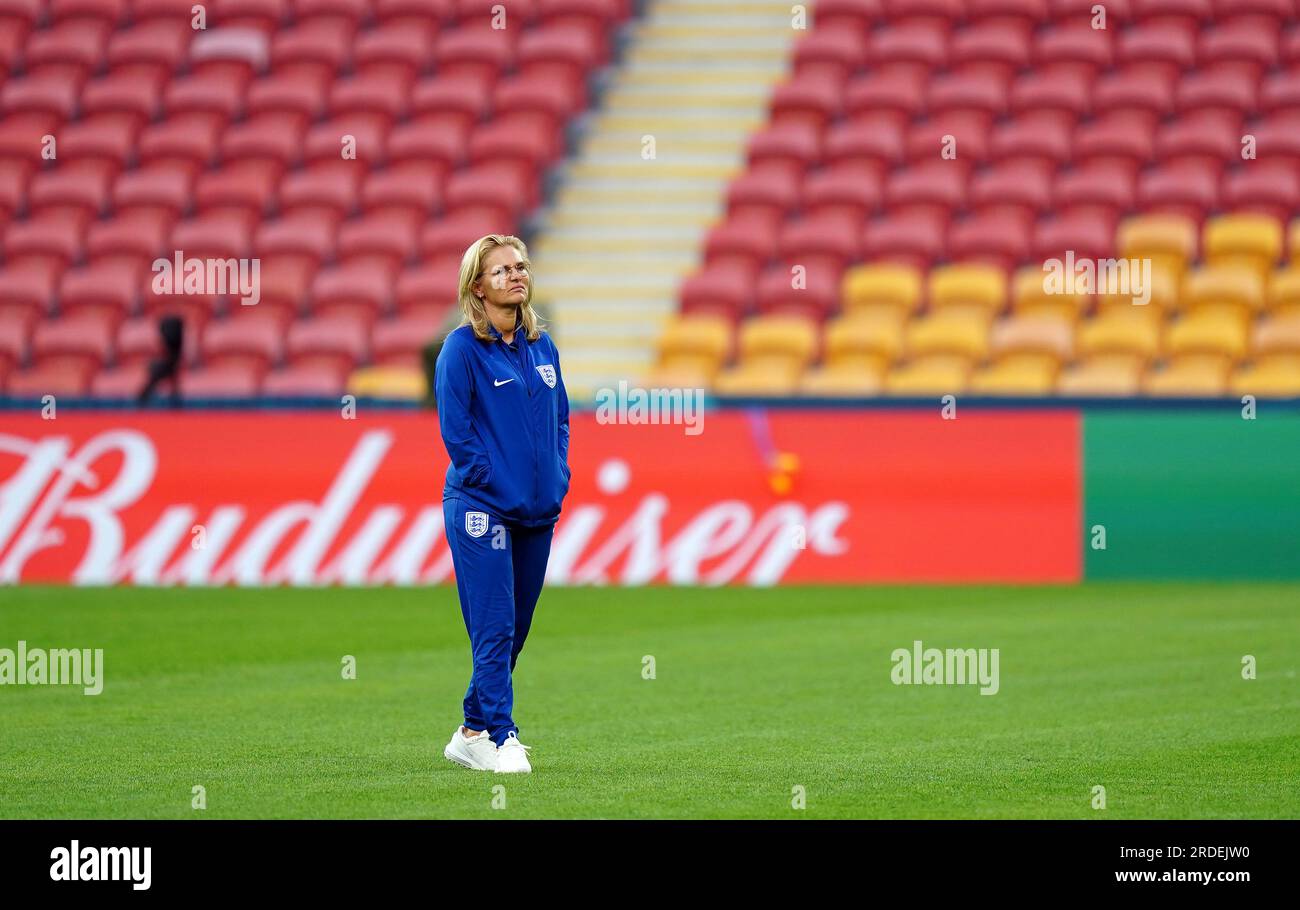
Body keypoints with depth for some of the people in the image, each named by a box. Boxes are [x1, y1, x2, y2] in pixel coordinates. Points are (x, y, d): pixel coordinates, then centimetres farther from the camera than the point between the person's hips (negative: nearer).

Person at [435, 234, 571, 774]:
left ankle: (471, 735, 20)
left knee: (516, 628, 10)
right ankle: (500, 738, -8)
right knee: (495, 627, -10)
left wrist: (557, 478, 5)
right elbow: (456, 430, -10)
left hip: (538, 509, 7)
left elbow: (560, 416, 18)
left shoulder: (541, 346, 12)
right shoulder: (463, 349, -7)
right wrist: (496, 486, -13)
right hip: (481, 507, -7)